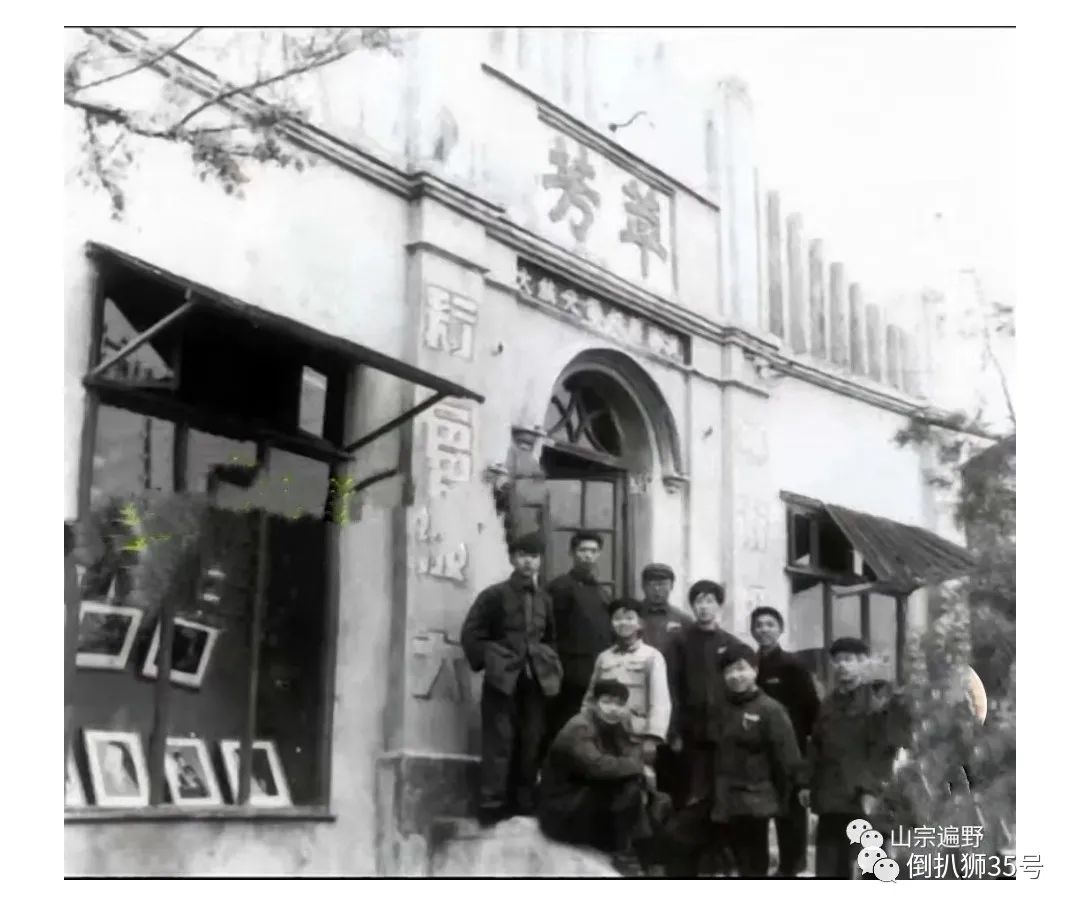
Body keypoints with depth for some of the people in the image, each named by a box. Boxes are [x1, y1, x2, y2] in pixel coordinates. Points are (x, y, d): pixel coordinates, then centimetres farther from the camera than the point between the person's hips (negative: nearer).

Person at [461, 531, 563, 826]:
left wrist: (551, 666, 8)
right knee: (499, 744, -5)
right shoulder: (494, 595, -1)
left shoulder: (544, 600, 13)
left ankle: (524, 803, 16)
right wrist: (488, 662, -8)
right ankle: (492, 806, -2)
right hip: (502, 679, -5)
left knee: (530, 744, 7)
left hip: (534, 680, 5)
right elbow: (470, 633, -3)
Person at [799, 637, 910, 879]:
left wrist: (874, 789, -18)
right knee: (829, 865, 9)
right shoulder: (829, 702, 18)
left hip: (866, 798, -7)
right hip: (832, 798, 7)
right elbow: (816, 746, 19)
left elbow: (887, 748, -11)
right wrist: (808, 782, 10)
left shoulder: (882, 698, -4)